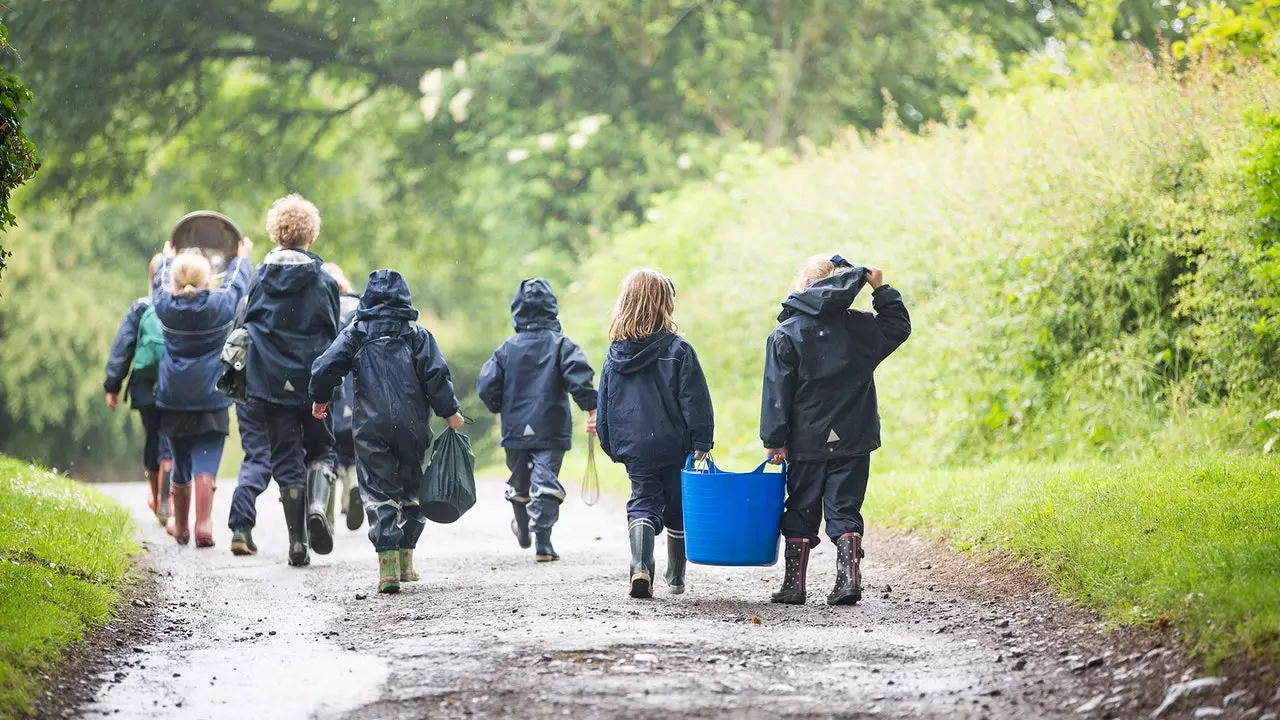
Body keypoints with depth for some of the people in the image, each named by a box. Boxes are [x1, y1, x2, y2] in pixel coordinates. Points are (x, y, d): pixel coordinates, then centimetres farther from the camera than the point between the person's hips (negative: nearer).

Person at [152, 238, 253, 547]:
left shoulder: (165, 306, -4)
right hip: (212, 401, -3)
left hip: (172, 401, 3)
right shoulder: (221, 304, -8)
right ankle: (204, 525, -24)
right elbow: (237, 282, 12)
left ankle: (181, 528, 27)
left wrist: (168, 258, 38)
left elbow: (160, 283, 19)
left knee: (180, 467, 15)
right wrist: (243, 257, 32)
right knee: (206, 464, -10)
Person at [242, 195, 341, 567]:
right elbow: (333, 334, 0)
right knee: (321, 448, 16)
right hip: (314, 380, -1)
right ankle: (318, 505, -14)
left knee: (286, 456, 6)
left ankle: (297, 542, 2)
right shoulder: (323, 280, -4)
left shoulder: (261, 278, 0)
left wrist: (245, 378, 15)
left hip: (272, 379, 1)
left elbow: (247, 327, 5)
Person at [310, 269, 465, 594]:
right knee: (411, 489, 17)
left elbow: (326, 368, -1)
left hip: (370, 428, -1)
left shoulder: (356, 333, 6)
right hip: (412, 427, 1)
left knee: (379, 493, 0)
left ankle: (388, 564, -14)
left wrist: (320, 398, 17)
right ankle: (405, 557, 16)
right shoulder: (416, 334, 6)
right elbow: (436, 373, -4)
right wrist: (450, 410, 3)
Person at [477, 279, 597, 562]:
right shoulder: (560, 344, -3)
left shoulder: (508, 348, 4)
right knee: (545, 483, -6)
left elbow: (486, 385, -1)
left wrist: (503, 409, 16)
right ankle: (542, 542, -17)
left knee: (520, 482, 21)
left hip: (515, 429, 3)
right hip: (552, 430, -3)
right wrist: (591, 406, -16)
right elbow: (578, 375, -19)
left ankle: (523, 530, 42)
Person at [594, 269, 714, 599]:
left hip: (635, 447, 2)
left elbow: (605, 405, 9)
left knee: (642, 504, 5)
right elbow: (695, 400, -12)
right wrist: (702, 443, -9)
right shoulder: (678, 350, -9)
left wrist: (611, 444, 19)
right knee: (678, 509, 14)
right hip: (675, 445, -2)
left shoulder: (616, 354, 2)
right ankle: (676, 578, 25)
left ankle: (641, 566, -21)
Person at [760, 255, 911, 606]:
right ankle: (848, 580, -7)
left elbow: (777, 393, -7)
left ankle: (793, 585, 10)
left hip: (806, 443, -1)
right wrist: (881, 290, 19)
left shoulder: (785, 335, -6)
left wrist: (774, 440, -4)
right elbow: (899, 327, 18)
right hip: (853, 441, 1)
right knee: (845, 511, 5)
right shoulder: (860, 327, 0)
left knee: (801, 512, 9)